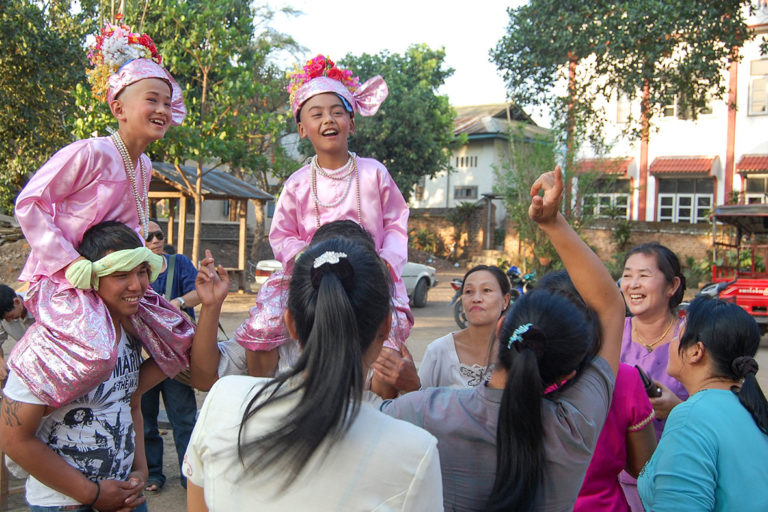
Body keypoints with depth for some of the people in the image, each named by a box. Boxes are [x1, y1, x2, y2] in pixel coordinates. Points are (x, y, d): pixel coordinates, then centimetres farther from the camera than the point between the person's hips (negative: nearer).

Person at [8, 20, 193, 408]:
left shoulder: (143, 167, 10)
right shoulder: (89, 153, -17)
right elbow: (29, 203, -15)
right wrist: (68, 261, -22)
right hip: (60, 280, -9)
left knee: (178, 337, 3)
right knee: (95, 352, -35)